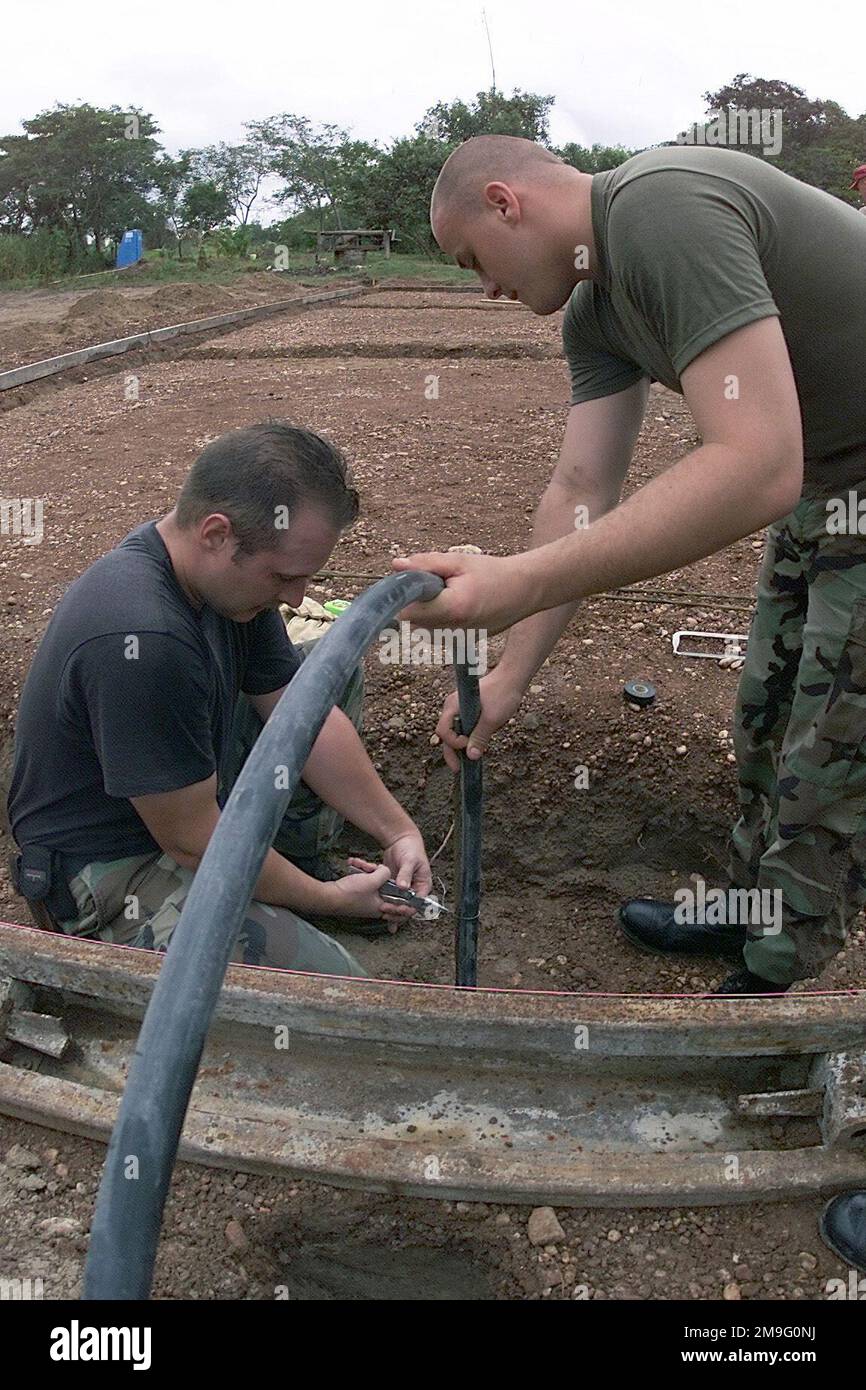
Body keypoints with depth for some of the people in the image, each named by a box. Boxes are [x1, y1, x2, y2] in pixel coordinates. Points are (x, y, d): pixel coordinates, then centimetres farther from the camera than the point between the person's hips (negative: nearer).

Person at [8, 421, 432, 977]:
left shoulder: (228, 571, -7)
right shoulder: (141, 641, -36)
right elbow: (195, 844, -26)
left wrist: (400, 832, -1)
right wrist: (327, 899, -13)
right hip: (114, 867, -9)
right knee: (334, 983, -27)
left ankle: (303, 866, 14)